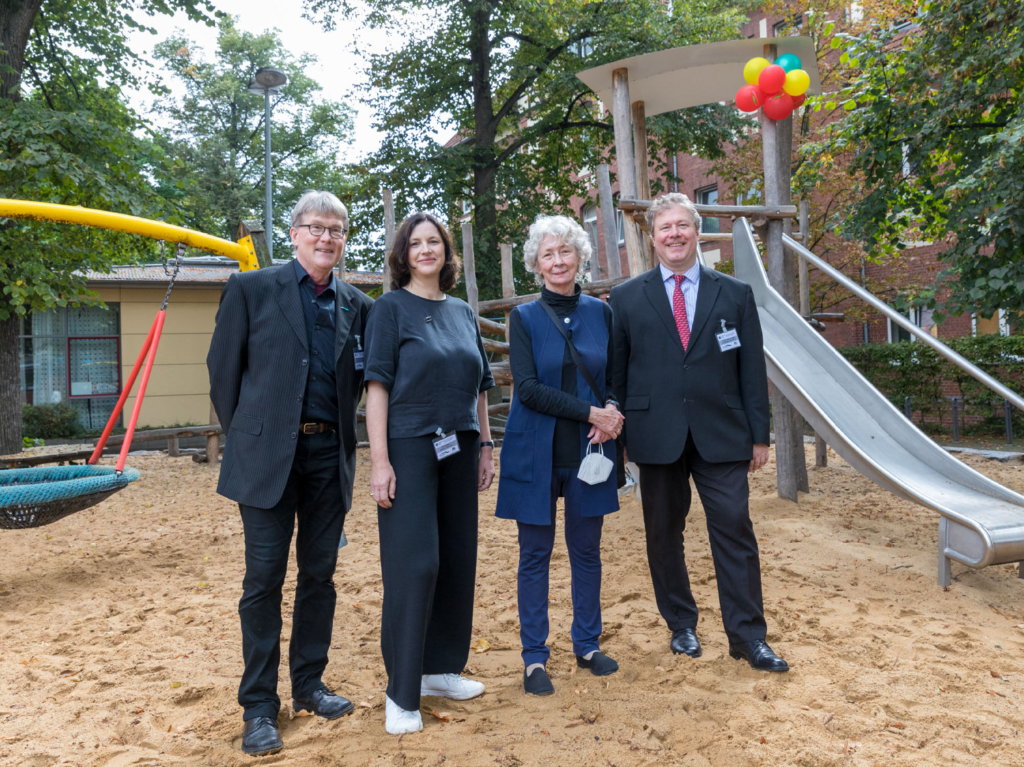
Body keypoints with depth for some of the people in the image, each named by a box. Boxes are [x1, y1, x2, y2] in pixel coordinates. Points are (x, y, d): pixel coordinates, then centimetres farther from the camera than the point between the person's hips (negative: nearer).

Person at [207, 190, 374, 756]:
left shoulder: (357, 305, 10)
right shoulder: (251, 289, 0)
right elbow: (222, 367, 2)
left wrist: (338, 429, 8)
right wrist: (243, 434, 3)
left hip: (329, 454, 4)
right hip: (268, 454, -3)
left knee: (319, 575, 11)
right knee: (264, 579, 2)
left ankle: (308, 685, 27)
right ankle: (259, 706, 15)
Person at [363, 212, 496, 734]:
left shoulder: (462, 312, 13)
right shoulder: (391, 308, -3)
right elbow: (377, 384, -9)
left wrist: (485, 445, 12)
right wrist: (379, 460, -16)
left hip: (458, 450, 6)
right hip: (409, 449, -6)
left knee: (457, 562, 11)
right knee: (413, 565, -6)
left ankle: (441, 668, 27)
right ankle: (401, 694, 6)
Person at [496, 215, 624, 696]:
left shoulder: (600, 313, 6)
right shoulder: (524, 317, -1)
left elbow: (615, 378, 12)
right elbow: (528, 388, -11)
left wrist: (614, 413, -10)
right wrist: (590, 413, -16)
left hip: (588, 452, 3)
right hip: (537, 453, -2)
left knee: (586, 549, 12)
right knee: (535, 555, 6)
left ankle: (587, 645, 28)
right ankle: (534, 658, 18)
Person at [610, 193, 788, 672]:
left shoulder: (736, 295, 7)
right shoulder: (626, 299, 5)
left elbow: (752, 369, 6)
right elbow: (615, 373, 6)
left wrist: (759, 435, 3)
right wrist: (613, 433, 2)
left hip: (721, 435, 0)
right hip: (657, 436, 0)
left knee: (734, 530, 0)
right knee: (664, 534, 9)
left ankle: (748, 636, 12)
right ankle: (681, 625, 26)